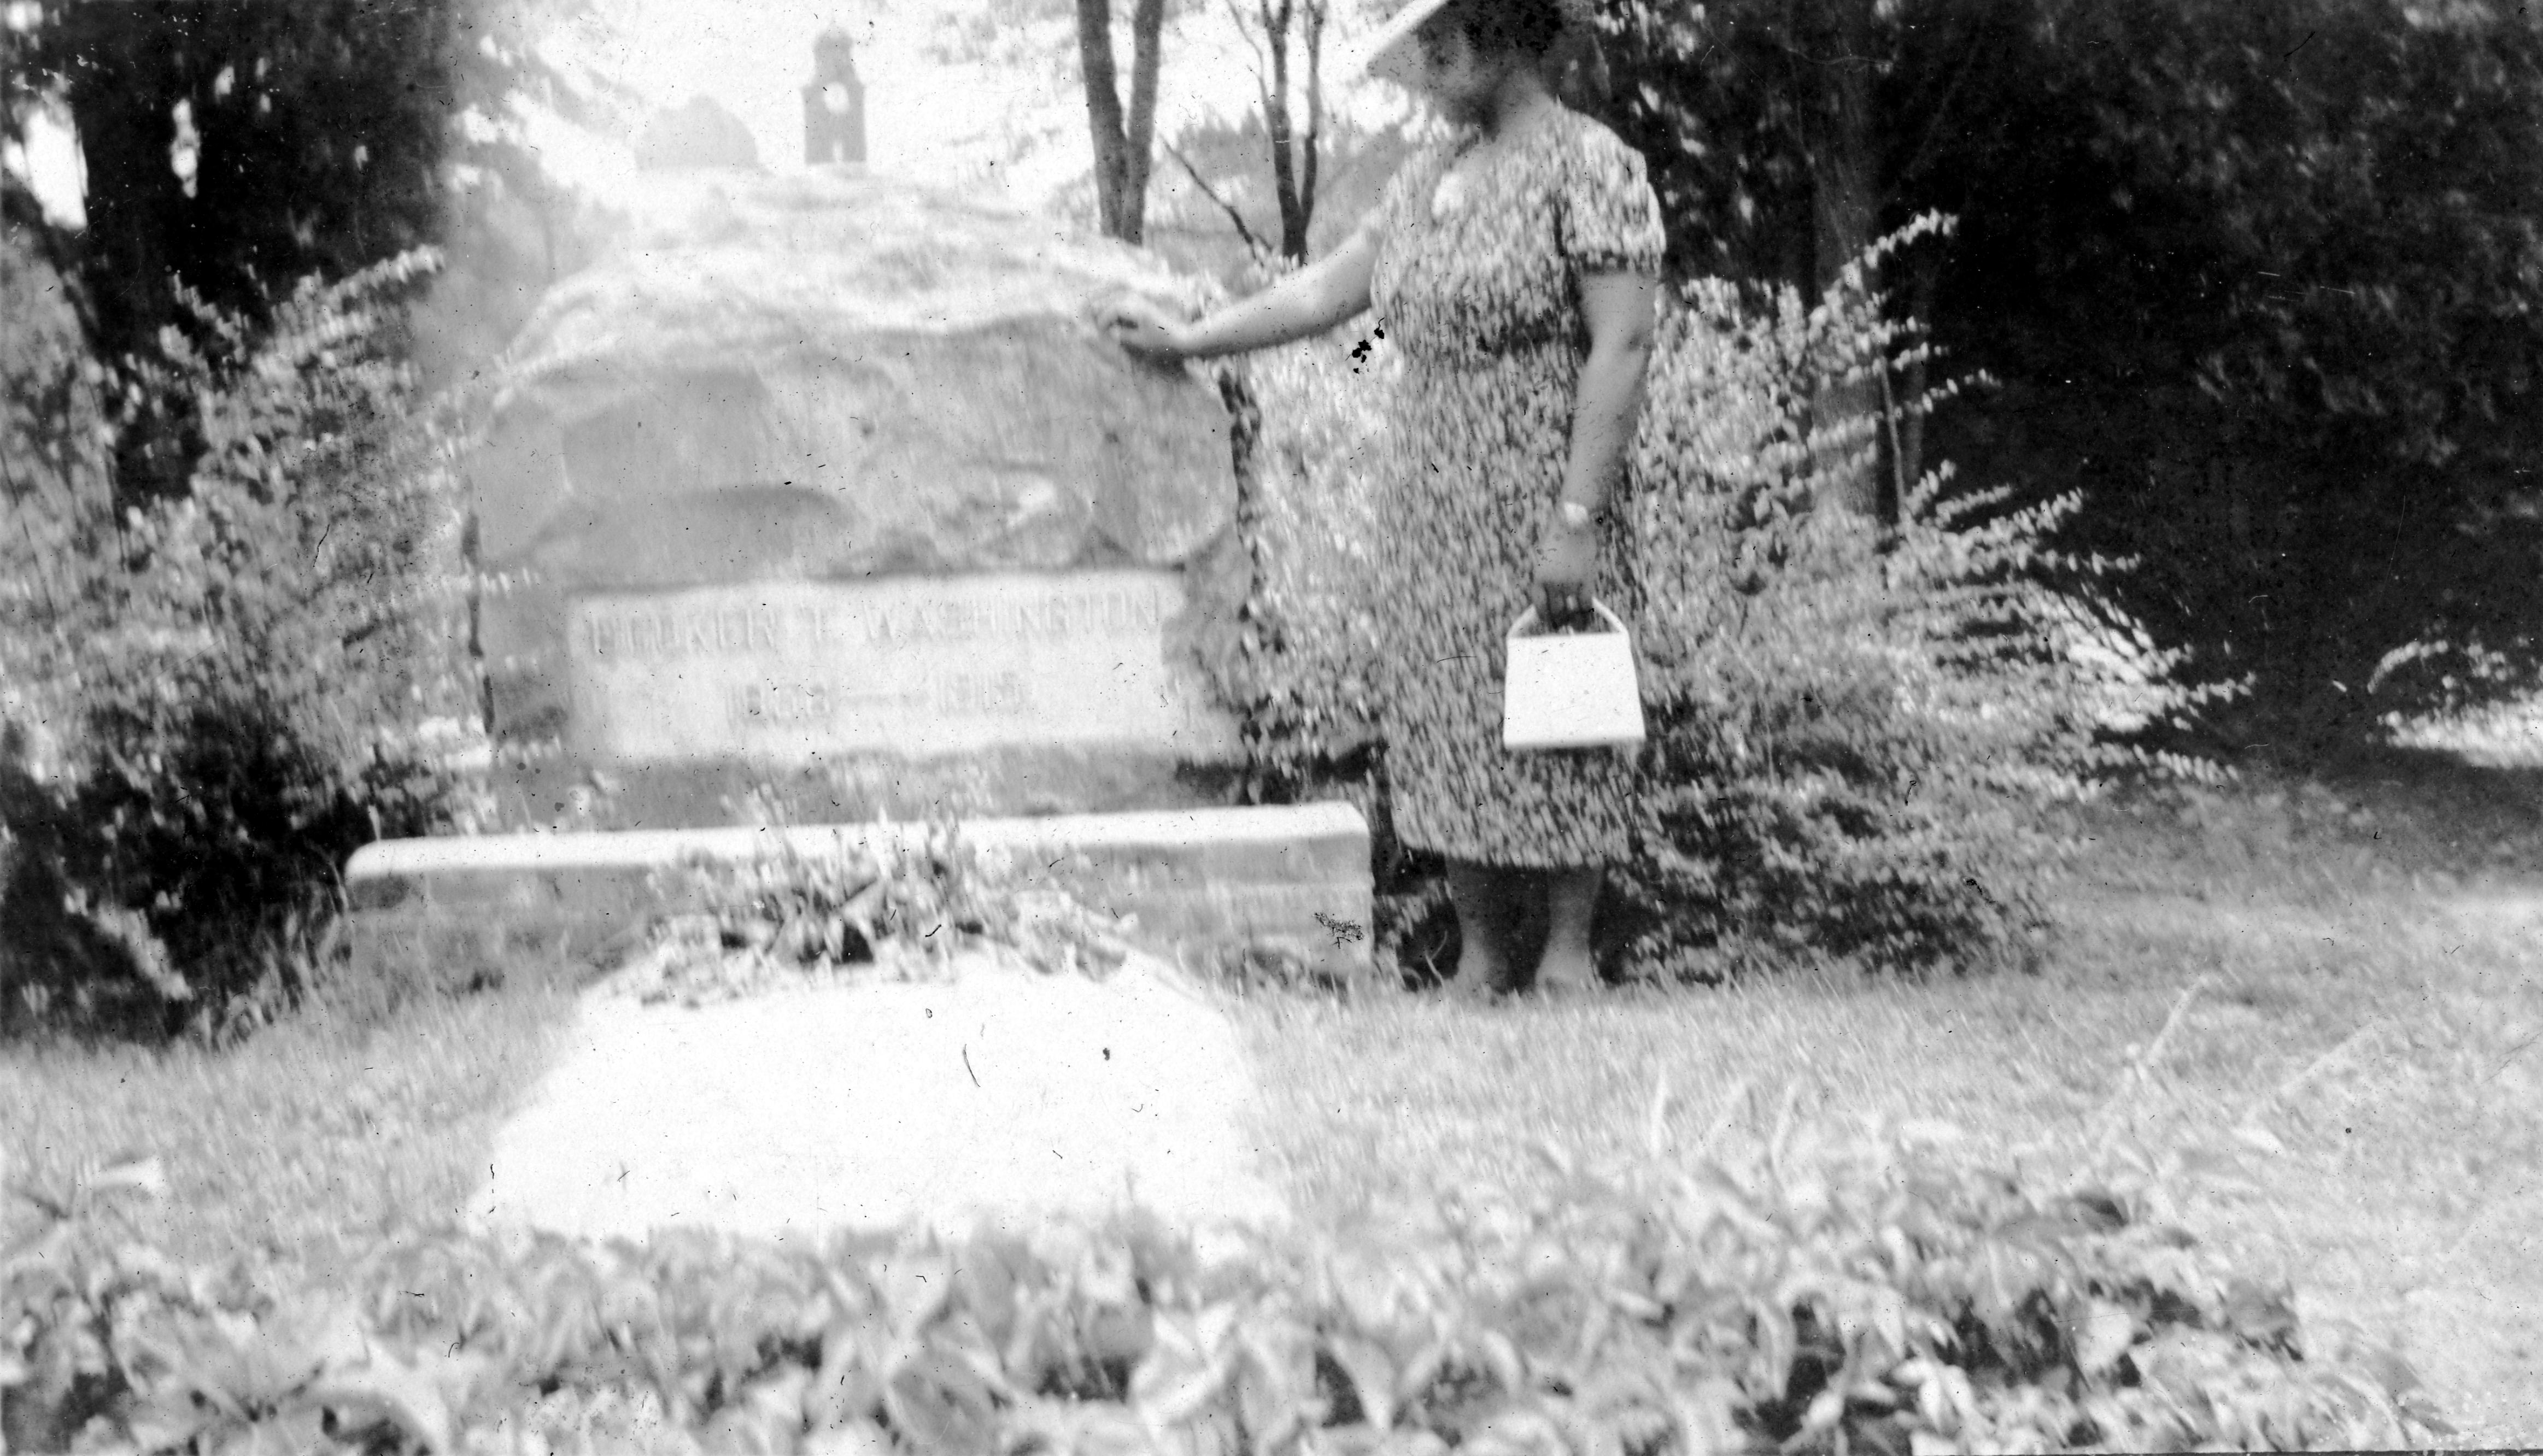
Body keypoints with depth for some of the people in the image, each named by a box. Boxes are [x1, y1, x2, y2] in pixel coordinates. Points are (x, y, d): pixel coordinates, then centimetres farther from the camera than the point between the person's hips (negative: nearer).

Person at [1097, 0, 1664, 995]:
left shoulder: (1590, 166, -9)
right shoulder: (1426, 176, 14)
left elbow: (1622, 345, -15)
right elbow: (1327, 289, 21)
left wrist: (1577, 516, -19)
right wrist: (1187, 339, 17)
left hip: (1534, 505, -7)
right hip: (1425, 503, 7)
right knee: (1443, 723, 6)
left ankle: (1568, 954, 9)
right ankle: (1480, 955, 14)